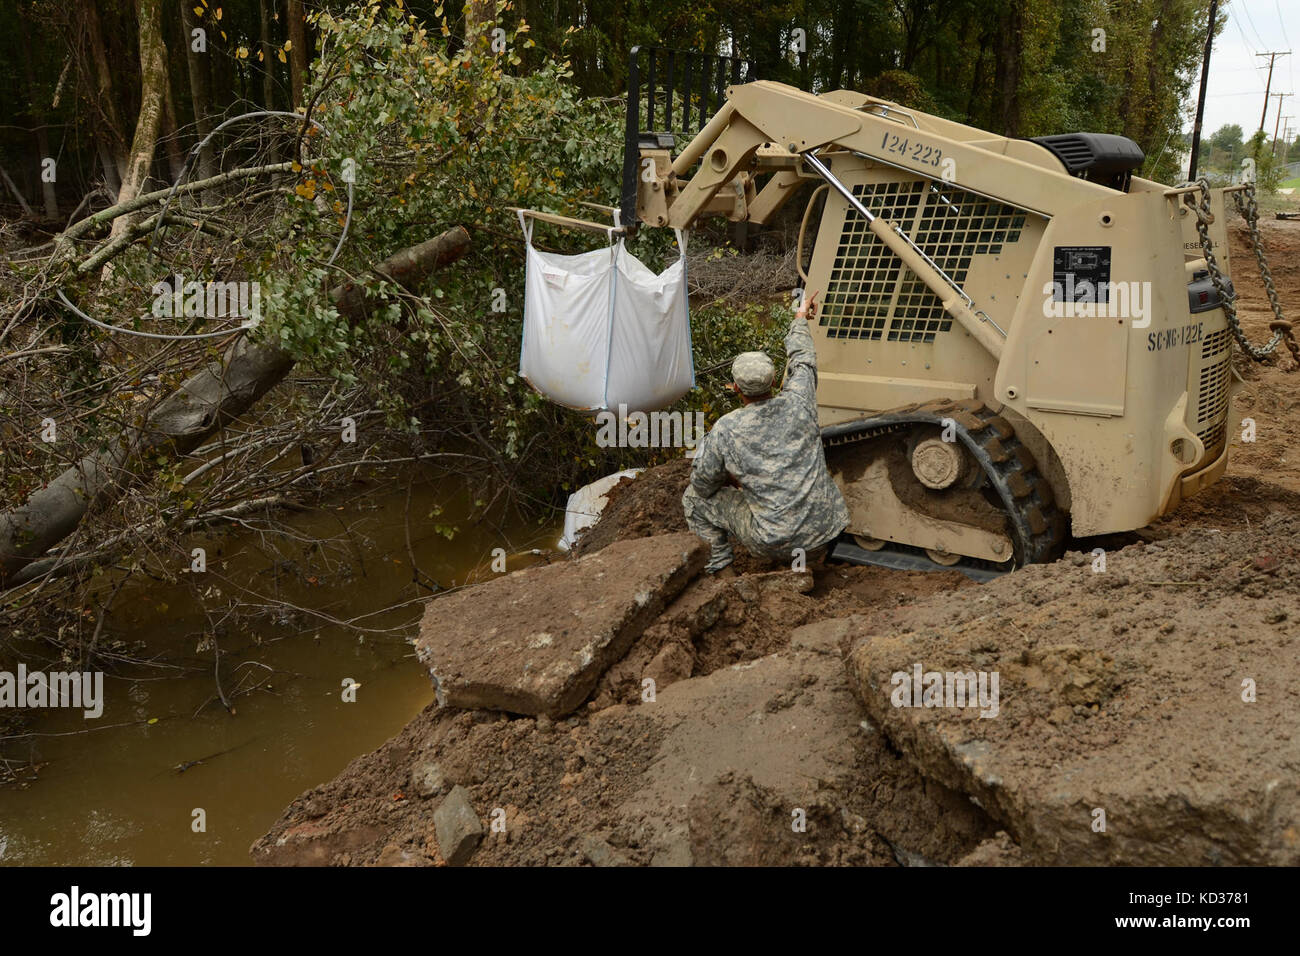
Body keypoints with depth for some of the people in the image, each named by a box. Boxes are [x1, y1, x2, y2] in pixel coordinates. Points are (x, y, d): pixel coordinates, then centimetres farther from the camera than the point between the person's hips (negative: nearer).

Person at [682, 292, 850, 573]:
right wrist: (800, 319, 35)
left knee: (693, 497, 14)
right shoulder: (797, 404, -5)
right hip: (825, 531, 3)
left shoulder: (725, 430, -12)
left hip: (774, 544, -3)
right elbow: (802, 360, 17)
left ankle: (719, 560, 17)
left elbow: (703, 484, 1)